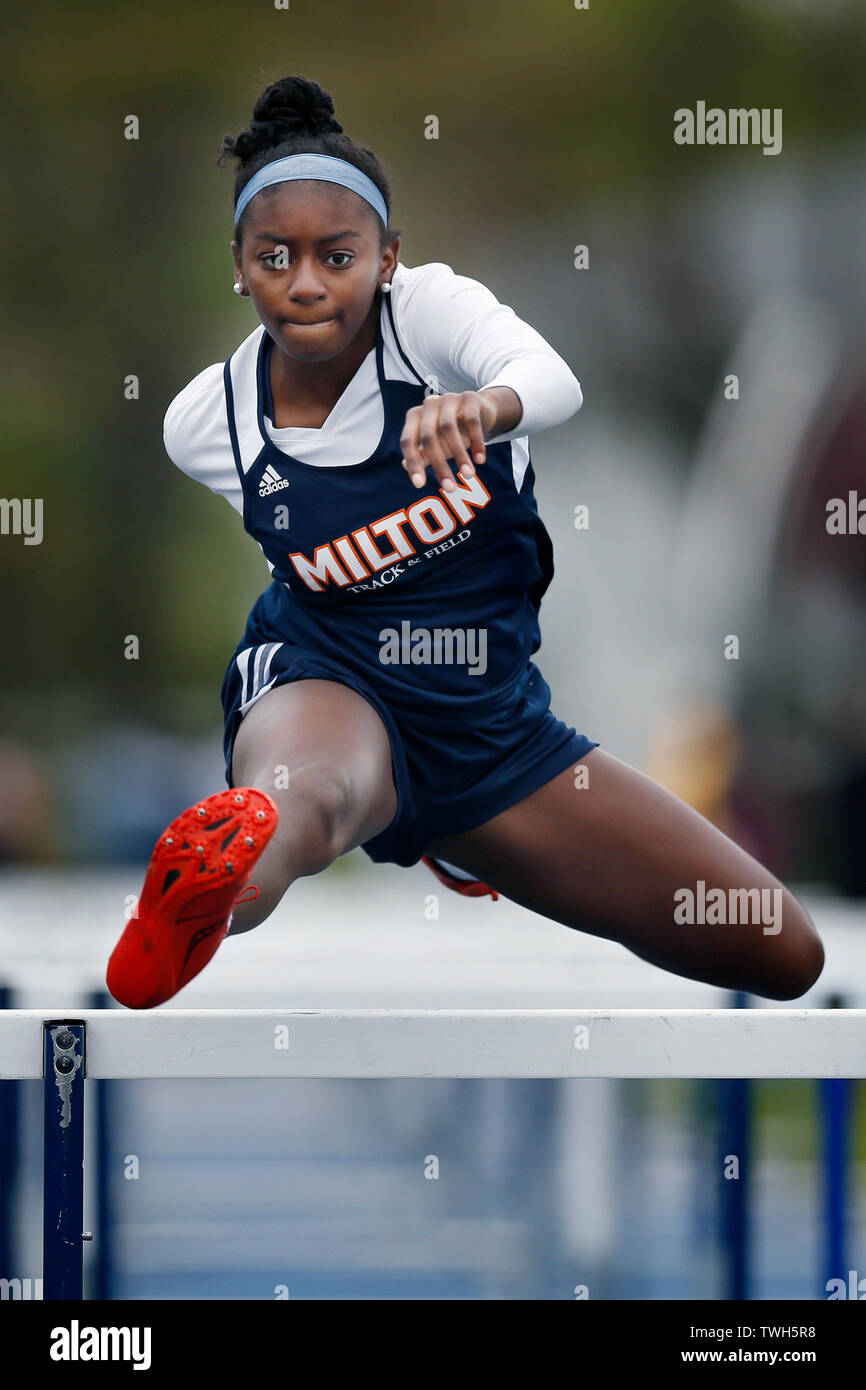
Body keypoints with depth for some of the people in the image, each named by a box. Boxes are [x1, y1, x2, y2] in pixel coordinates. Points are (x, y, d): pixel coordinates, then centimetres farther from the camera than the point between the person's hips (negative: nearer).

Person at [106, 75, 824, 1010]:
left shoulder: (432, 308, -14)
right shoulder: (205, 424, -7)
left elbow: (556, 382, -37)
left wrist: (484, 404, -60)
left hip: (491, 717, 3)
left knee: (784, 954, 4)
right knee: (303, 799, -44)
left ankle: (452, 838, 31)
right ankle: (201, 901, -85)